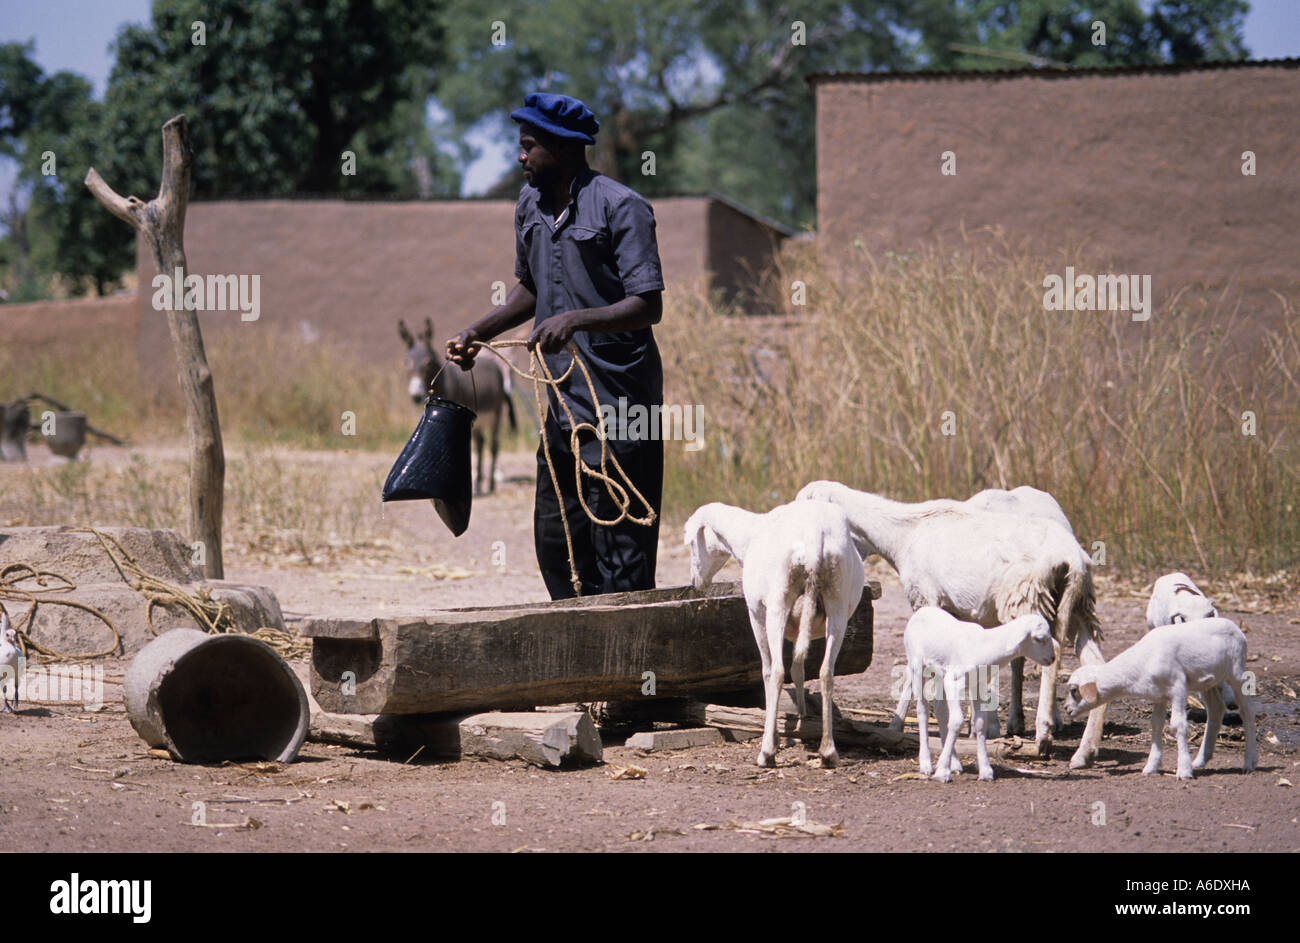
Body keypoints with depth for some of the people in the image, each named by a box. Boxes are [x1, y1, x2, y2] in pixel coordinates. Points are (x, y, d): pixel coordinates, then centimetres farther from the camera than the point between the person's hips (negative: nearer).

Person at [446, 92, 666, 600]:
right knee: (555, 541, 10)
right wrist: (477, 332, 19)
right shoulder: (530, 203, 12)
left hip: (618, 405, -8)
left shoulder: (621, 207, -11)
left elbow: (649, 306, -18)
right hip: (563, 402, 8)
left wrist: (575, 320, -29)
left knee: (619, 557, -7)